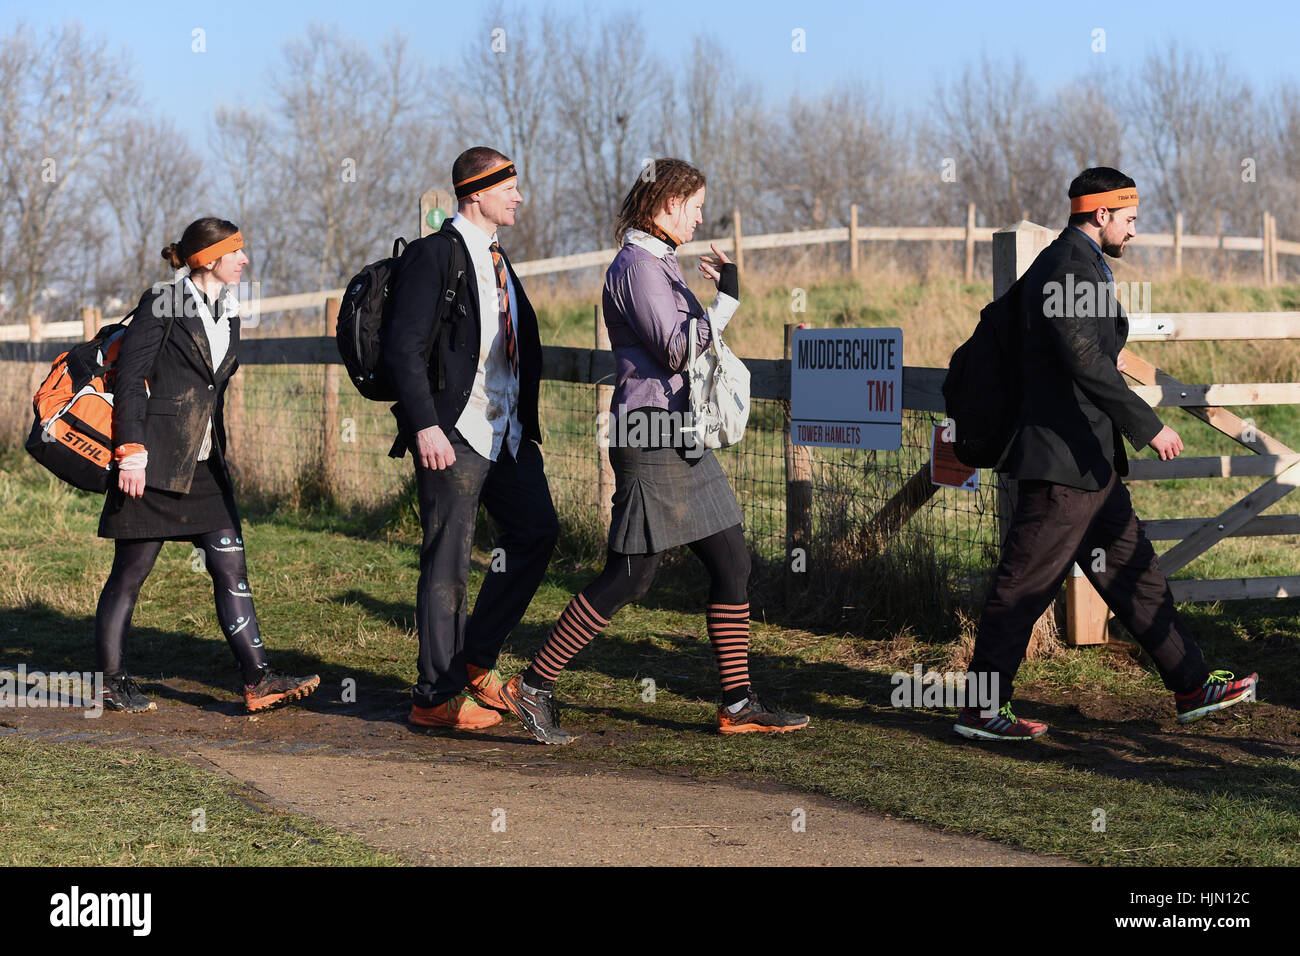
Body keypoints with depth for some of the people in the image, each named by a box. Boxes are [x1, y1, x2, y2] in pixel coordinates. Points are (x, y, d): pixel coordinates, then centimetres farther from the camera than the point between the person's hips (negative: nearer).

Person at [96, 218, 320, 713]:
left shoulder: (228, 312, 14)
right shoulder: (161, 304, -8)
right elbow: (129, 378, -11)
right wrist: (131, 450, -17)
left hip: (204, 465, 7)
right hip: (155, 463, -7)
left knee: (231, 568, -2)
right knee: (130, 573, 2)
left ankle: (258, 678, -6)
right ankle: (112, 681, 12)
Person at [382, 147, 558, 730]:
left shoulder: (495, 260, 17)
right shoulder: (434, 255, -10)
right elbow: (402, 348, -16)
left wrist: (527, 422, 17)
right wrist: (425, 427, -22)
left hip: (506, 432, 8)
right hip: (453, 435, -8)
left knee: (536, 528, -1)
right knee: (448, 562, -3)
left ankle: (477, 659, 13)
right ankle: (437, 697, 5)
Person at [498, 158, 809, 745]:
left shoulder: (656, 261, 18)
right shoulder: (638, 265, -14)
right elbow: (676, 351, -21)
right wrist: (726, 300, -16)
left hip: (680, 440, 10)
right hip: (650, 438, -10)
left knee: (732, 563, 7)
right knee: (628, 576, -7)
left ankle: (738, 705, 11)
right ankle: (534, 686, 1)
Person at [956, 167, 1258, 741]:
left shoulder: (1075, 264, 17)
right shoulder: (1069, 267, -16)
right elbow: (1087, 363, -25)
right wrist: (1150, 426, -23)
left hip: (1092, 461, 11)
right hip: (1064, 461, -11)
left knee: (1132, 572, 12)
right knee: (1026, 584, -4)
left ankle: (1192, 688, 17)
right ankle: (981, 710, 2)